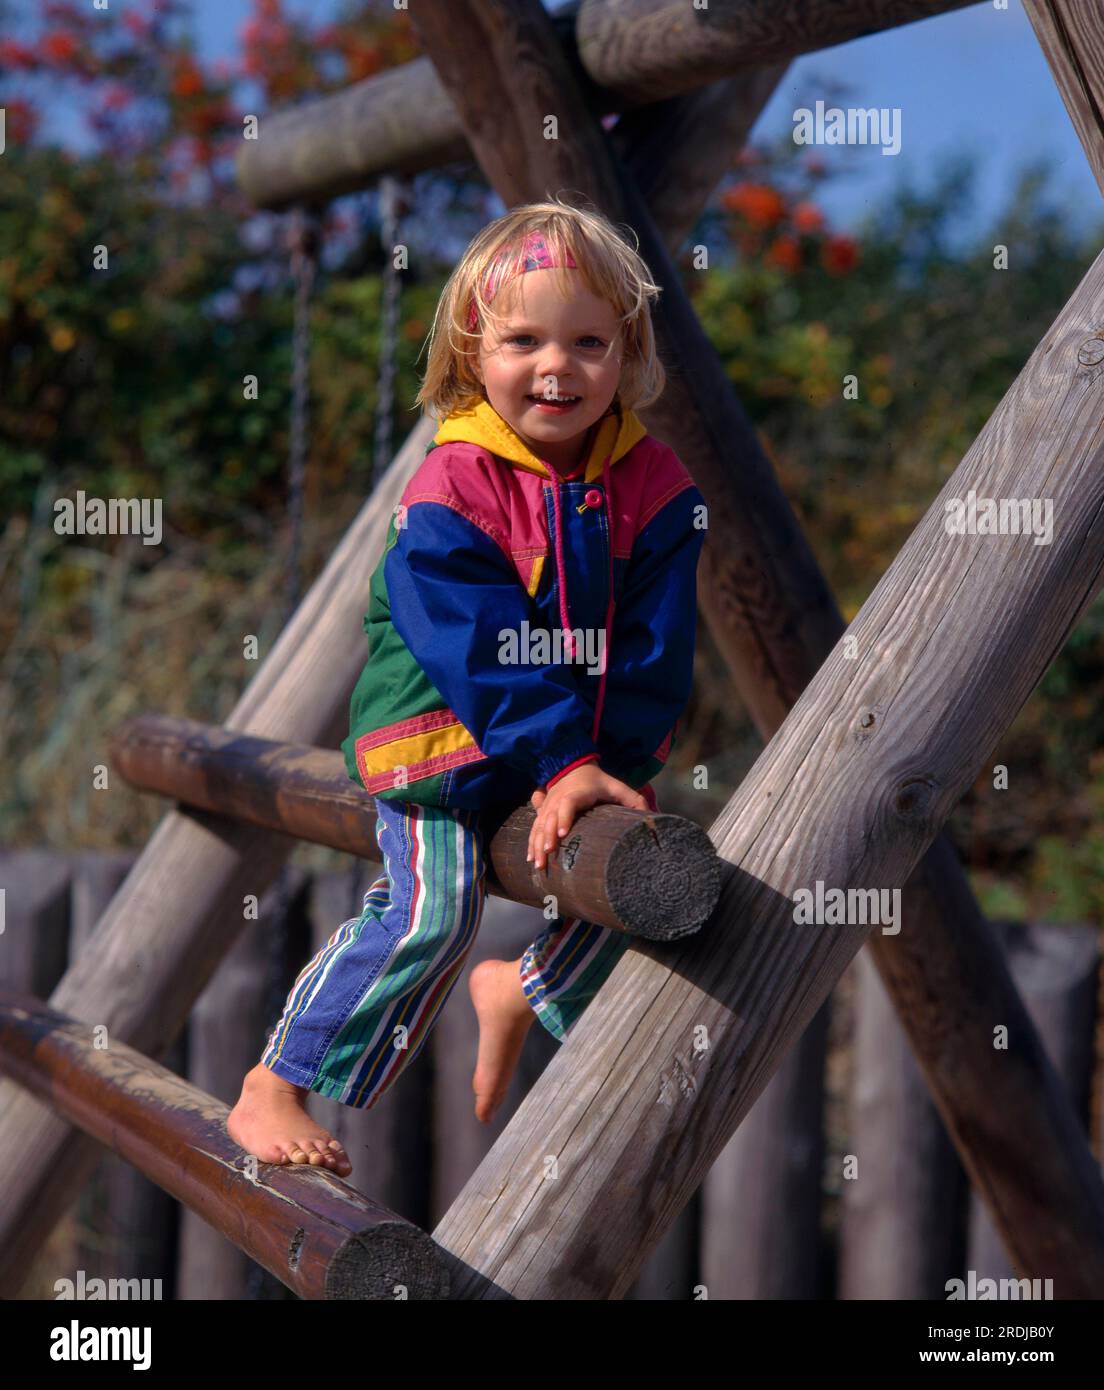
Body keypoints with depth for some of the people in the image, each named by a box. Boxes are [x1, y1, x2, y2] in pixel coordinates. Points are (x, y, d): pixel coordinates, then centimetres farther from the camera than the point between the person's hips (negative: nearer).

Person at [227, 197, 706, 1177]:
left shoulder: (654, 485, -5)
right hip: (443, 732, -5)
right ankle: (277, 1088, -4)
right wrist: (561, 764, -28)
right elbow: (480, 654, -22)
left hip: (597, 740, 5)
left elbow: (655, 648, -5)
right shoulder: (451, 490, -17)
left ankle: (523, 991, 30)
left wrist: (616, 761, -16)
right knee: (431, 912, -17)